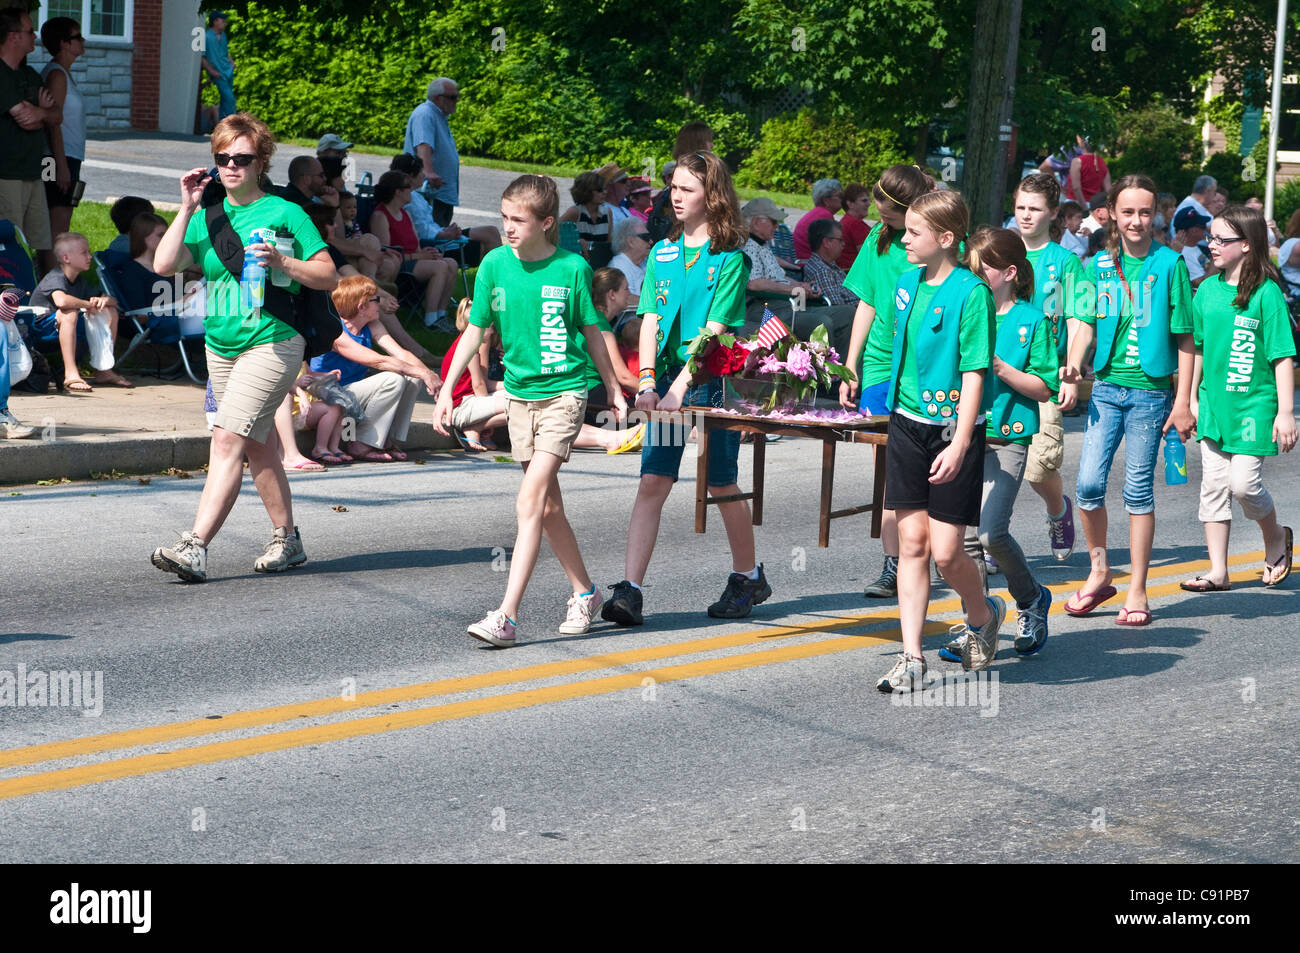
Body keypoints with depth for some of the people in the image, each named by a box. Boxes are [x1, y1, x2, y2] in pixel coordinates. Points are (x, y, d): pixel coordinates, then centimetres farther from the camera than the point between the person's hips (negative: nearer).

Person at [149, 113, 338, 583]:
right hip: (220, 346, 6)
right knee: (256, 444, 13)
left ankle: (194, 546, -22)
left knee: (228, 439, -16)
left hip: (272, 342, -6)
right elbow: (163, 265, -3)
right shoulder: (207, 217, 10)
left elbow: (329, 276, -2)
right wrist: (187, 207, -6)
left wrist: (281, 261, -18)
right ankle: (286, 540, 24)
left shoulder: (285, 213, -2)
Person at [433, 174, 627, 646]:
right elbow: (475, 330, 8)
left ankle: (507, 616, -20)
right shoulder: (495, 264, 1)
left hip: (564, 391, -5)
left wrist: (614, 389, 13)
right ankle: (584, 592, 31)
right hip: (519, 394, 5)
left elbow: (592, 331, 5)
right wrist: (446, 390, 3)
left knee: (530, 501, -16)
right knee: (548, 506, 12)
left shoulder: (572, 268, -8)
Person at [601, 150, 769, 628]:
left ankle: (748, 577, 26)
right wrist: (647, 381, -10)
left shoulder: (729, 258, -5)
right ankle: (629, 591, -10)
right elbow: (650, 320, 5)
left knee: (722, 483, 7)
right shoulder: (663, 253, 11)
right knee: (652, 482, -5)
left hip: (712, 381, -4)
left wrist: (681, 386, -21)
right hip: (667, 380, 4)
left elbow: (714, 329, -13)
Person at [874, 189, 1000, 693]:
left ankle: (983, 615, 27)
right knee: (911, 542, 4)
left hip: (953, 430, -6)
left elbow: (973, 373, -15)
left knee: (945, 550, -4)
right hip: (906, 424, 6)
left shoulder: (970, 293, -13)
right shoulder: (907, 283, 7)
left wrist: (959, 444, -21)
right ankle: (911, 657, 6)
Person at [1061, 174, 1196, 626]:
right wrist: (1073, 363, -10)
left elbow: (1184, 339, -1)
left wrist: (1183, 402, -4)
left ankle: (1137, 592, 11)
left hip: (1151, 390, -3)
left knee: (1138, 490, 1)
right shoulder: (1099, 265, 7)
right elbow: (1087, 323, 11)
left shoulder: (1169, 264, -3)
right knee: (1088, 484, -4)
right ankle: (1100, 572, 17)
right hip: (1106, 387, 3)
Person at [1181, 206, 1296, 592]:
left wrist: (1285, 412, -11)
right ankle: (1218, 571, 10)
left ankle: (1276, 535, 20)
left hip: (1253, 404, -5)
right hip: (1214, 404, 5)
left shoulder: (1266, 293, -10)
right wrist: (1190, 399, 14)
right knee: (1214, 485, 4)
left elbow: (1283, 356, -9)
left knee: (1244, 483, -10)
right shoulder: (1207, 290, 7)